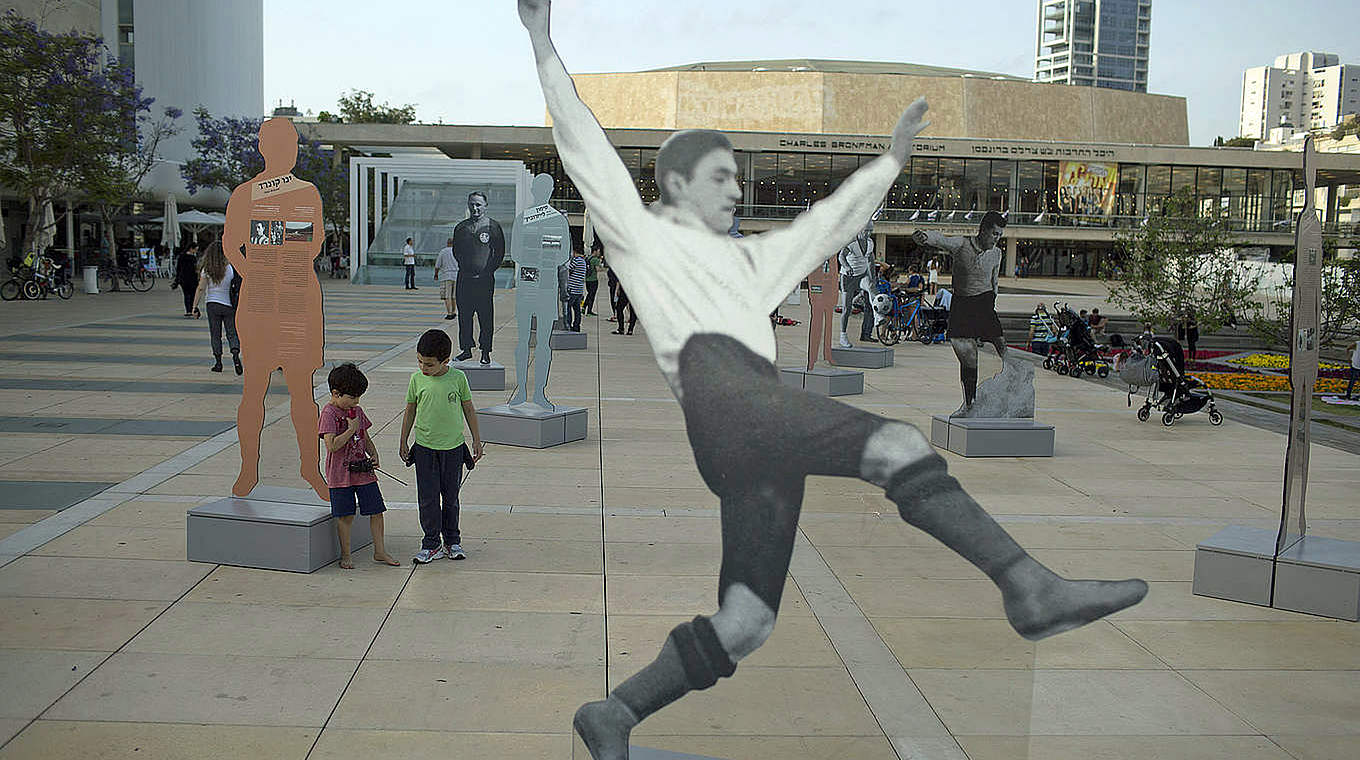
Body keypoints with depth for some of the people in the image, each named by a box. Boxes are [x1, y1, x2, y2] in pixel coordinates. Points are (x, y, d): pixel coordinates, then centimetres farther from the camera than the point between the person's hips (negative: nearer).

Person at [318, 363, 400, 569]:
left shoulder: (357, 410, 9)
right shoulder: (329, 413, -13)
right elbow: (332, 445, -23)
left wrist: (373, 454, 1)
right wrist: (351, 429, -20)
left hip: (364, 471, 6)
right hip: (341, 474, -6)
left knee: (376, 511, 6)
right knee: (345, 516, 1)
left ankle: (380, 552, 17)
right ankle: (345, 555, 16)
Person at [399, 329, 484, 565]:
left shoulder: (458, 378, -7)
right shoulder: (417, 379, -5)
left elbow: (468, 409, 4)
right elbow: (410, 411, 7)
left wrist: (477, 440, 6)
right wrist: (403, 442, 11)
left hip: (453, 447, 0)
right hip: (425, 448, 0)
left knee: (451, 497, 11)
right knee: (428, 498, 1)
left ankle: (452, 541, 24)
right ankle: (431, 544, 11)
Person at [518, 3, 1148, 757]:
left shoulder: (746, 261, 40)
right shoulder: (643, 234, 22)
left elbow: (827, 223, 45)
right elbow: (583, 143, 15)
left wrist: (892, 158, 47)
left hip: (759, 451, 8)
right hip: (720, 390, -7)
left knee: (744, 624, -4)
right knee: (896, 444, -24)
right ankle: (1029, 584, -29)